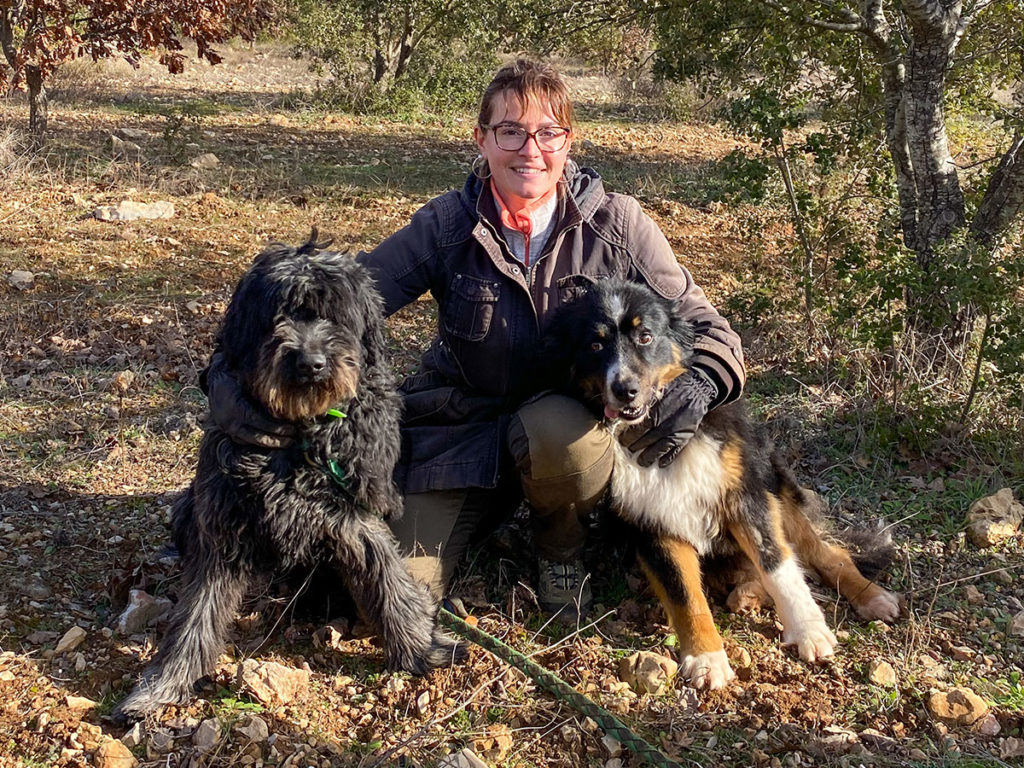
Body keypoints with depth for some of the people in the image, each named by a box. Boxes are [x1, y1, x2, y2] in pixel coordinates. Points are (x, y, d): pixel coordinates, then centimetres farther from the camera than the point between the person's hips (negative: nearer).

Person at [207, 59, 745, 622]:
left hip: (573, 423, 0)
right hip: (459, 426, 0)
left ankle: (560, 549, -2)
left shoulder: (615, 224, -9)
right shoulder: (448, 225, -9)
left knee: (556, 430, -37)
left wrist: (700, 384, -29)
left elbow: (701, 323, -4)